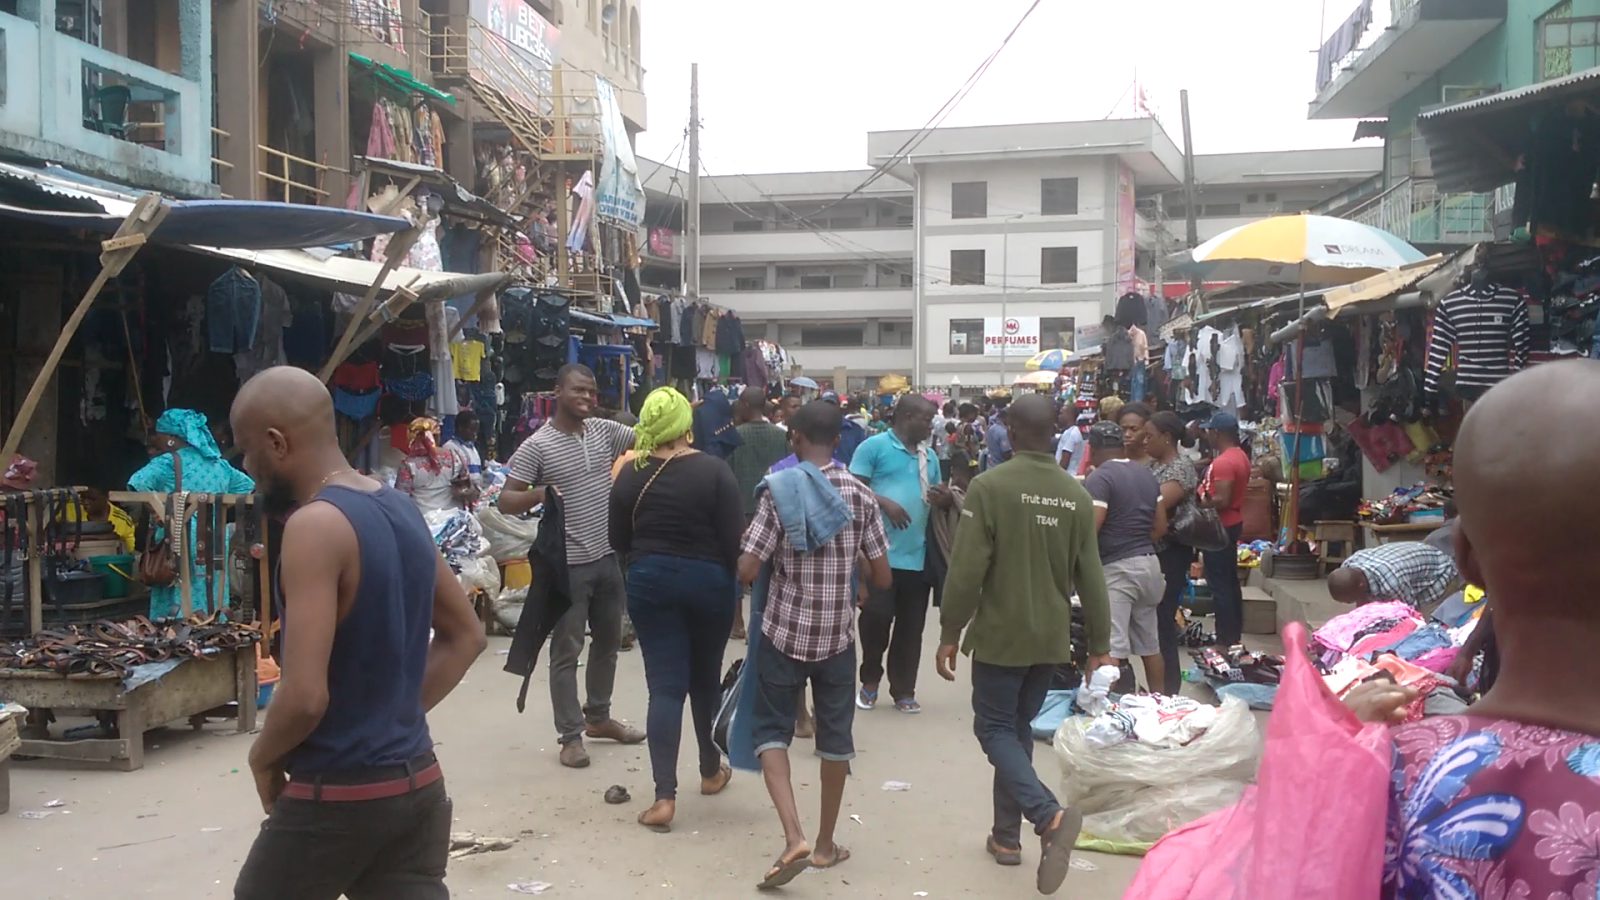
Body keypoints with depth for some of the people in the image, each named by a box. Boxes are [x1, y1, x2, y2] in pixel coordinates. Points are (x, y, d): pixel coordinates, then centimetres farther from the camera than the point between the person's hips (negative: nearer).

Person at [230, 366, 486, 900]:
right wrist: (401, 713, 11)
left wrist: (264, 757, -5)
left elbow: (305, 695, -25)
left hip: (339, 795, -7)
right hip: (416, 781, 7)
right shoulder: (403, 510, 6)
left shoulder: (315, 525, -19)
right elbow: (466, 636, 16)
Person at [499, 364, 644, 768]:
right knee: (567, 650, 2)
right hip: (568, 565, -6)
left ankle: (598, 717, 34)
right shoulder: (537, 446, -12)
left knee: (608, 641, 17)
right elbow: (505, 501, -13)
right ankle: (571, 735, 11)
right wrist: (539, 494, -32)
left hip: (609, 558, 6)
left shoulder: (604, 431, 4)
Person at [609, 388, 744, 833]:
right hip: (707, 580, -1)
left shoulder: (630, 475, -3)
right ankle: (711, 771, 34)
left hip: (650, 582, 1)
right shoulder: (714, 470, -12)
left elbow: (618, 541, 5)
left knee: (665, 686, 1)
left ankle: (664, 797, -6)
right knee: (706, 679, 18)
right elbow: (734, 538, -13)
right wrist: (736, 582, 4)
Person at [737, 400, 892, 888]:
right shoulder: (860, 494, -2)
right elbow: (883, 578, 0)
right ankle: (826, 844, 24)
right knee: (835, 737, 14)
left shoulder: (778, 490, -10)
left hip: (784, 631, -2)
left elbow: (746, 572, -13)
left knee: (771, 729, 8)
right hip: (838, 636, 2)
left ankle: (794, 838, -8)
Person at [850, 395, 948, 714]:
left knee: (911, 625, 9)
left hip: (917, 554, 6)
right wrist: (884, 502, -23)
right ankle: (869, 681, 19)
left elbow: (936, 496, 23)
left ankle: (903, 689, 20)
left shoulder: (930, 456, 15)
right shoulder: (875, 446, -5)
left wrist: (945, 500, -1)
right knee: (876, 618, -1)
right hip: (881, 552, -6)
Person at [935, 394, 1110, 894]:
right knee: (1019, 728, 17)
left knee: (995, 729, 4)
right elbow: (1090, 577, 4)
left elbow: (966, 570, -16)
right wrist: (1100, 645, 12)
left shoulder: (989, 486, -14)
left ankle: (1049, 816, -18)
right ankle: (1007, 835, 22)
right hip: (1050, 636, 5)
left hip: (1000, 633, -5)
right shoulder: (1077, 495, 1)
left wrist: (950, 634, -6)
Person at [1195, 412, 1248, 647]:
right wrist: (1204, 494, 11)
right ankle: (1235, 635, 24)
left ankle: (1225, 640, -1)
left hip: (1219, 527, -11)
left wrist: (1196, 503, -15)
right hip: (1232, 523, 11)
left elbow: (1222, 500, -27)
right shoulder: (1240, 456, 10)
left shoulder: (1223, 462, -22)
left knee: (1219, 584, -5)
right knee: (1230, 581, 16)